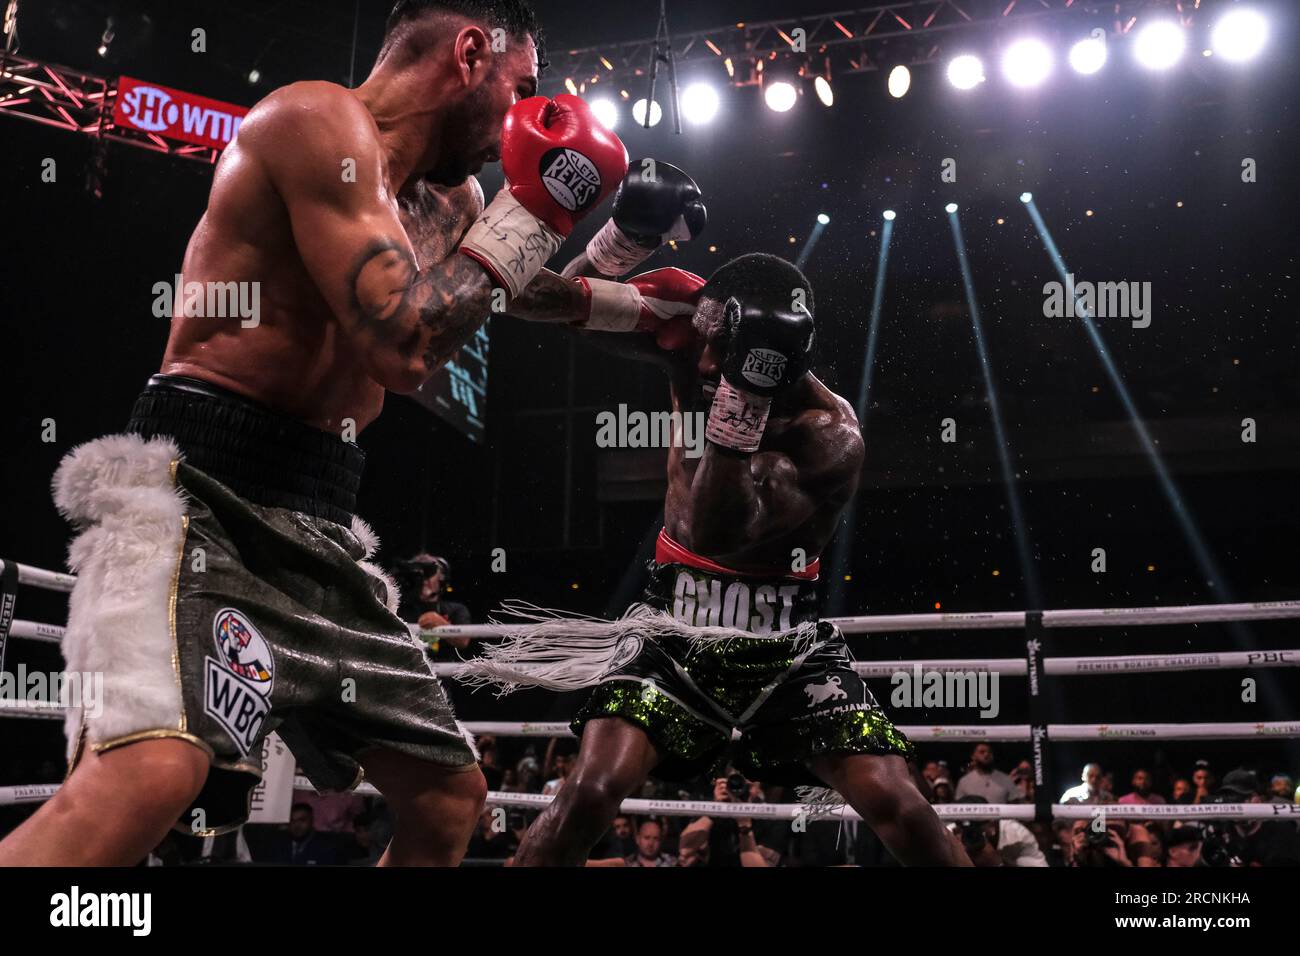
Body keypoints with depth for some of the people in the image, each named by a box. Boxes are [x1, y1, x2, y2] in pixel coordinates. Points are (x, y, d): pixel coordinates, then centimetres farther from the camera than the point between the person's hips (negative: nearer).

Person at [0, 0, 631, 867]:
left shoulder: (446, 200, 17)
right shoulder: (321, 121, -10)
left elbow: (543, 298, 36)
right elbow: (404, 347, -20)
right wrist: (531, 208, -10)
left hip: (318, 525, 10)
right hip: (198, 487, -9)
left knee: (451, 792, 14)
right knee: (153, 770, -35)